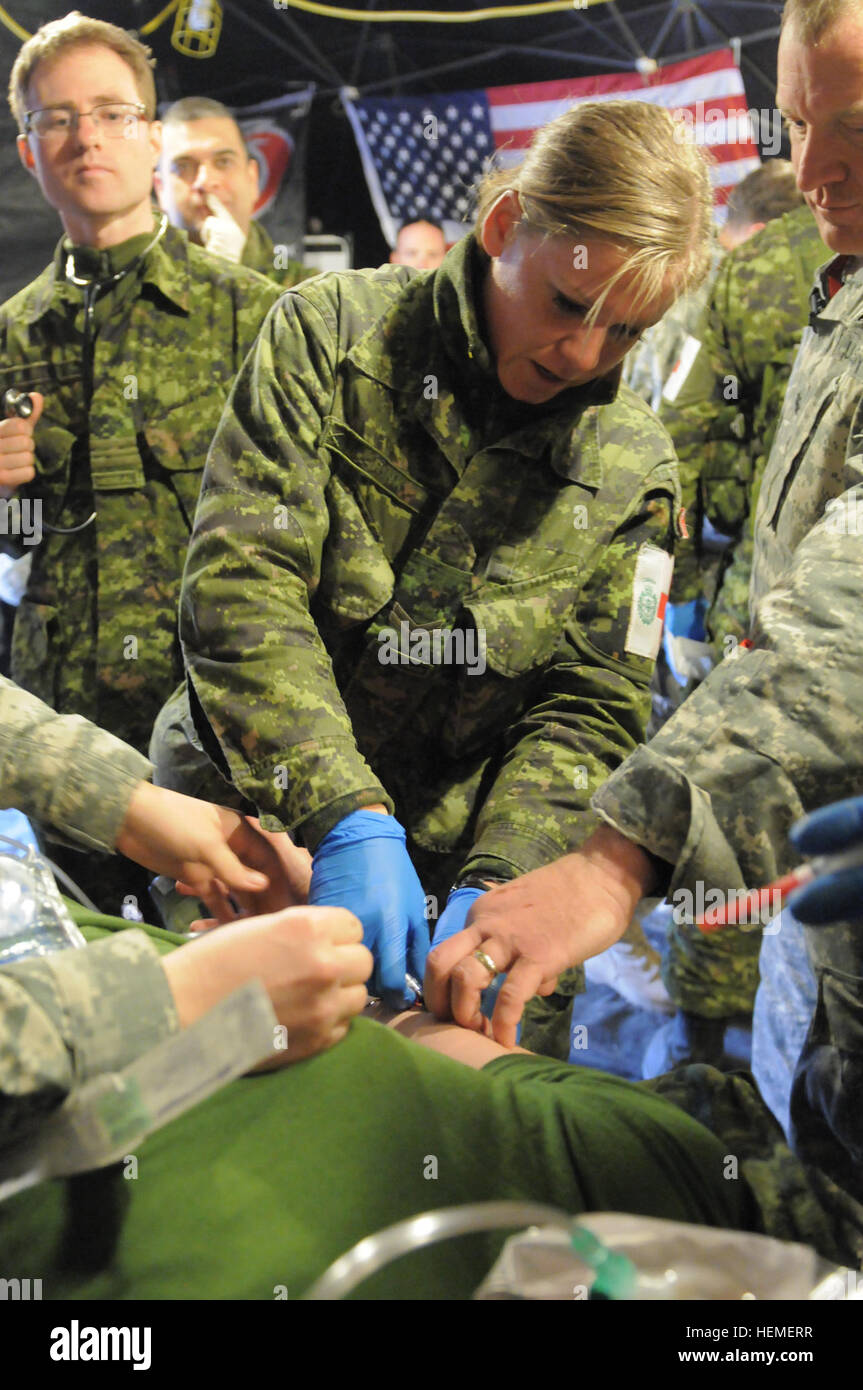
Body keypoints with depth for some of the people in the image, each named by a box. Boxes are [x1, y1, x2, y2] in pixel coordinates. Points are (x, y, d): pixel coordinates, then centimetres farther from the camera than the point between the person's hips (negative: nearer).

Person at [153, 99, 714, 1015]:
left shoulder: (634, 467, -1)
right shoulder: (333, 333, -8)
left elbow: (588, 711, -3)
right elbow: (240, 581, -19)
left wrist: (495, 880, -21)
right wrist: (346, 819, -30)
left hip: (440, 879, 1)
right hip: (243, 831, -1)